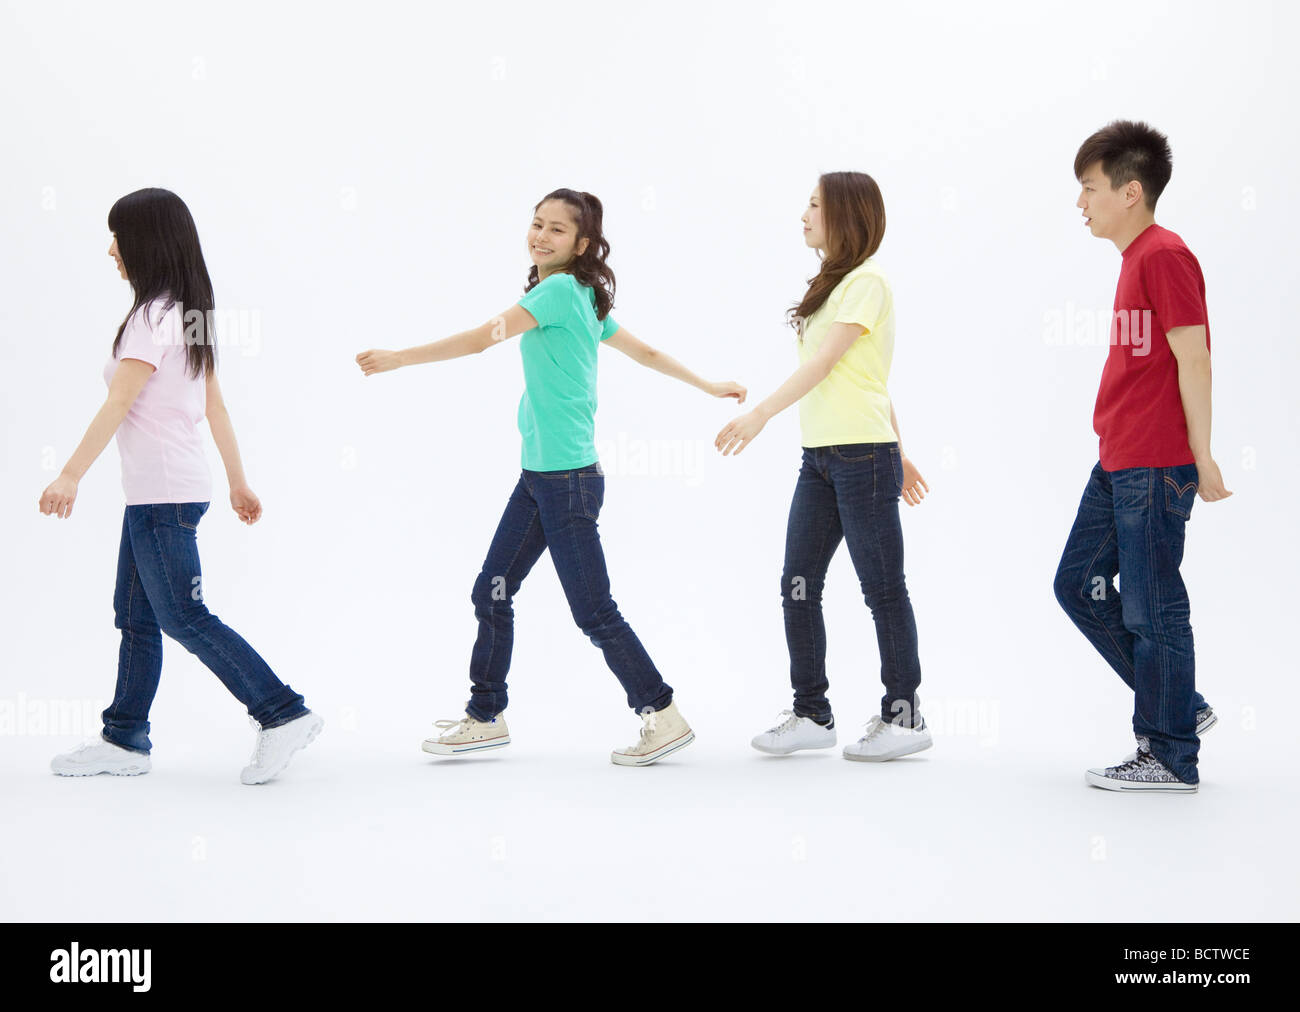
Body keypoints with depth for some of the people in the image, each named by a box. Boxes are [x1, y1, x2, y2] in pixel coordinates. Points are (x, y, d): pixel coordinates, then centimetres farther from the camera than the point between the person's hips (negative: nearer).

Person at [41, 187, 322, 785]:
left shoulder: (154, 316, -13)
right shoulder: (187, 315, 15)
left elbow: (118, 404, -20)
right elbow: (216, 406, 17)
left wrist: (71, 476, -23)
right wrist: (238, 483, 20)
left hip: (164, 494, -10)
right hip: (153, 493, 10)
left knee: (183, 619, -6)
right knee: (134, 617, 13)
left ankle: (285, 715, -5)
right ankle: (124, 741, 19)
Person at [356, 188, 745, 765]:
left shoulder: (561, 290, -15)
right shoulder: (583, 299, 13)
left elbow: (480, 339, -16)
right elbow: (646, 353, 22)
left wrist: (396, 358, -10)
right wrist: (709, 386, 34)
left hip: (567, 477, -9)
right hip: (538, 475, 9)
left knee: (593, 612, -3)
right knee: (491, 593, 12)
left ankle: (663, 717, 8)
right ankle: (486, 718, 23)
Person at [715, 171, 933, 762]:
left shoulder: (867, 281, -8)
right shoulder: (833, 283, 21)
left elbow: (824, 362, -18)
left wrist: (761, 413, -26)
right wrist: (898, 454, 24)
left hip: (863, 457, -9)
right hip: (820, 457, 9)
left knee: (882, 588, -1)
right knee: (798, 585, 6)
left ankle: (903, 716, 8)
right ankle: (811, 714, 14)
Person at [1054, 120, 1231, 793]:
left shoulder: (1164, 254, -13)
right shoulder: (1135, 257, 16)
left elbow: (1193, 358, -16)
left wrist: (1201, 458, -17)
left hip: (1154, 467, -10)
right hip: (1117, 463, 10)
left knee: (1151, 608, -3)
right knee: (1078, 582, 14)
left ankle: (1170, 757, 8)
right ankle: (1179, 706, 22)